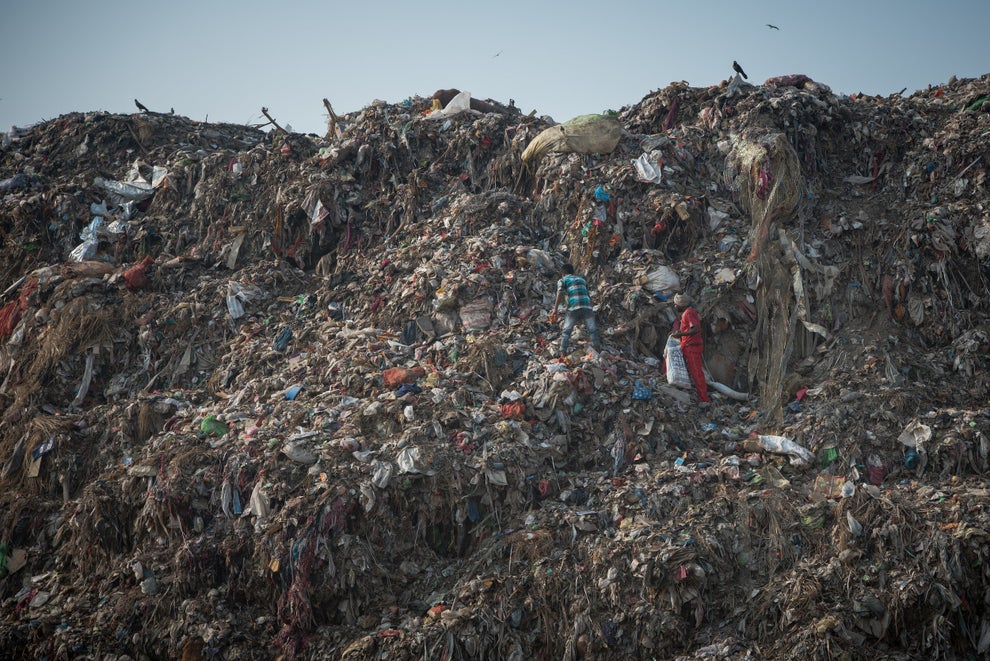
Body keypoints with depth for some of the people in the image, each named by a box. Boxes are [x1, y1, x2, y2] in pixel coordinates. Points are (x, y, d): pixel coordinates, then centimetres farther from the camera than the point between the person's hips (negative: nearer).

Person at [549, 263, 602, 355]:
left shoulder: (562, 280, 14)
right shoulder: (582, 279, 27)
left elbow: (560, 294, -3)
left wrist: (555, 309, -8)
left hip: (573, 308, -2)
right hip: (587, 306, 2)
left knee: (566, 332, 6)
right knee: (593, 330, 7)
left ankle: (563, 353, -2)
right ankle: (598, 351, -1)